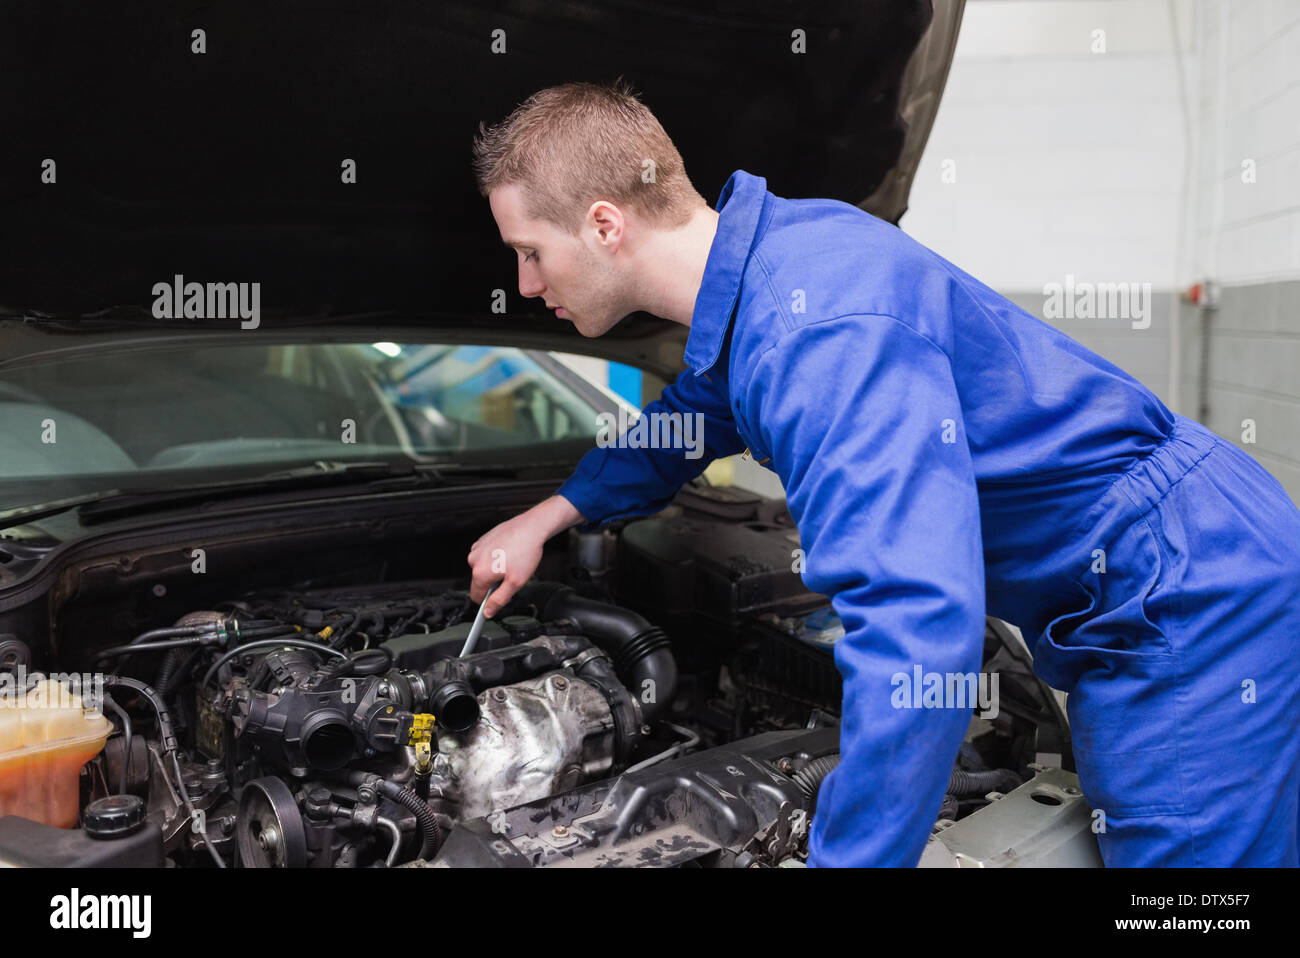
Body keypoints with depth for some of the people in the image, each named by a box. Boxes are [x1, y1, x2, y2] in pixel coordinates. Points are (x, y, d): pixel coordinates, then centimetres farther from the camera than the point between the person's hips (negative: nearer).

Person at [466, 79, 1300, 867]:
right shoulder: (756, 266, 3)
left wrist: (848, 855, -33)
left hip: (1191, 594, -9)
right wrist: (551, 515, 26)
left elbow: (918, 631, -41)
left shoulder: (823, 325, -32)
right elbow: (692, 416, 24)